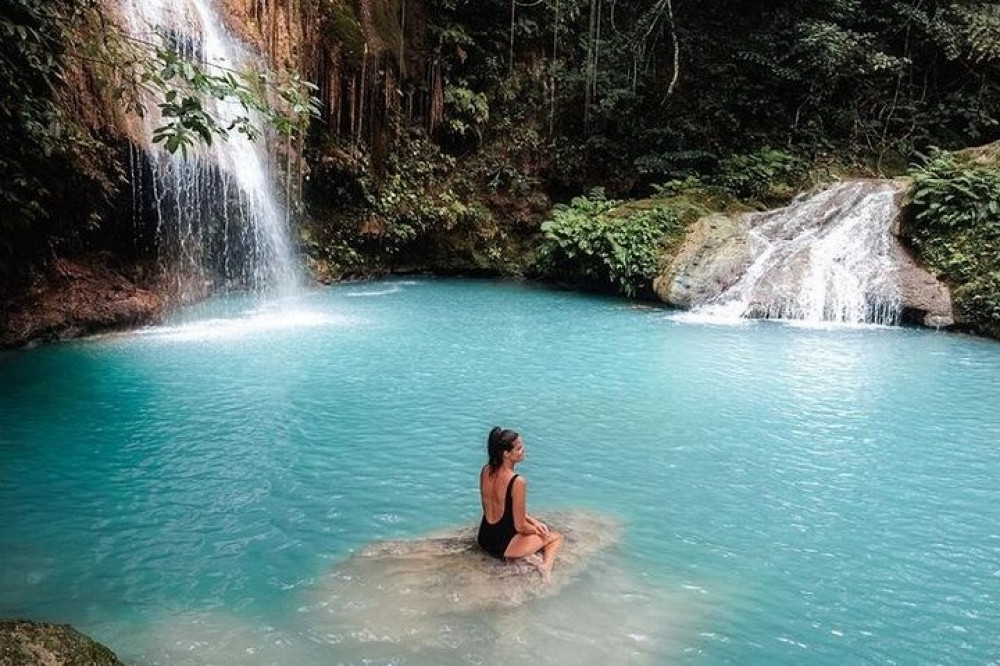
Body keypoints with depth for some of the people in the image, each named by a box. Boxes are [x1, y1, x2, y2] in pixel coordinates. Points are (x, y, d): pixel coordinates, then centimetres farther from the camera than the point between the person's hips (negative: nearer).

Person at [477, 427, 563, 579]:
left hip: (484, 539, 6)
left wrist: (534, 522, 12)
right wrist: (538, 531, 3)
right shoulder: (517, 482, -27)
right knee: (556, 537, 16)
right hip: (502, 546, -6)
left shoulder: (485, 471, -4)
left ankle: (525, 554, 8)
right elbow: (520, 526, -18)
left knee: (534, 523, 30)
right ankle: (546, 566, -5)